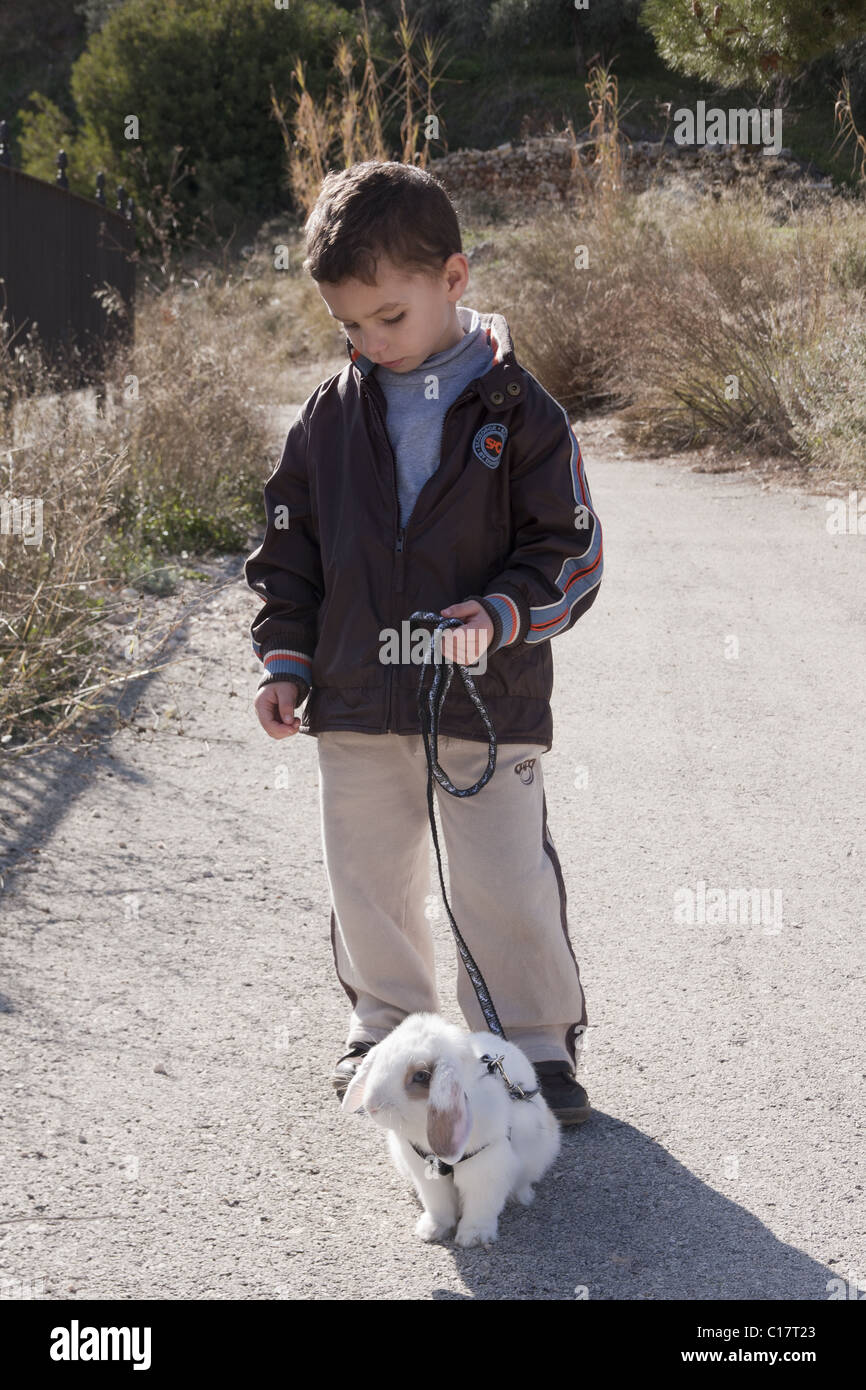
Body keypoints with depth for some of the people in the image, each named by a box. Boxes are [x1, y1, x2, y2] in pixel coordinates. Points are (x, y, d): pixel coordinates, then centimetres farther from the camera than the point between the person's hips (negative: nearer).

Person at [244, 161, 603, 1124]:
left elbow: (569, 552, -5)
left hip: (487, 704, -3)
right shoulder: (332, 414, 3)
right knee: (368, 880, 15)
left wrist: (499, 616, -21)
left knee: (508, 887, 0)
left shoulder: (518, 413, -6)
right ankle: (386, 1023, 35)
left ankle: (536, 1042, 18)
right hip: (357, 704, 4)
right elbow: (288, 548, 11)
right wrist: (286, 662, 4)